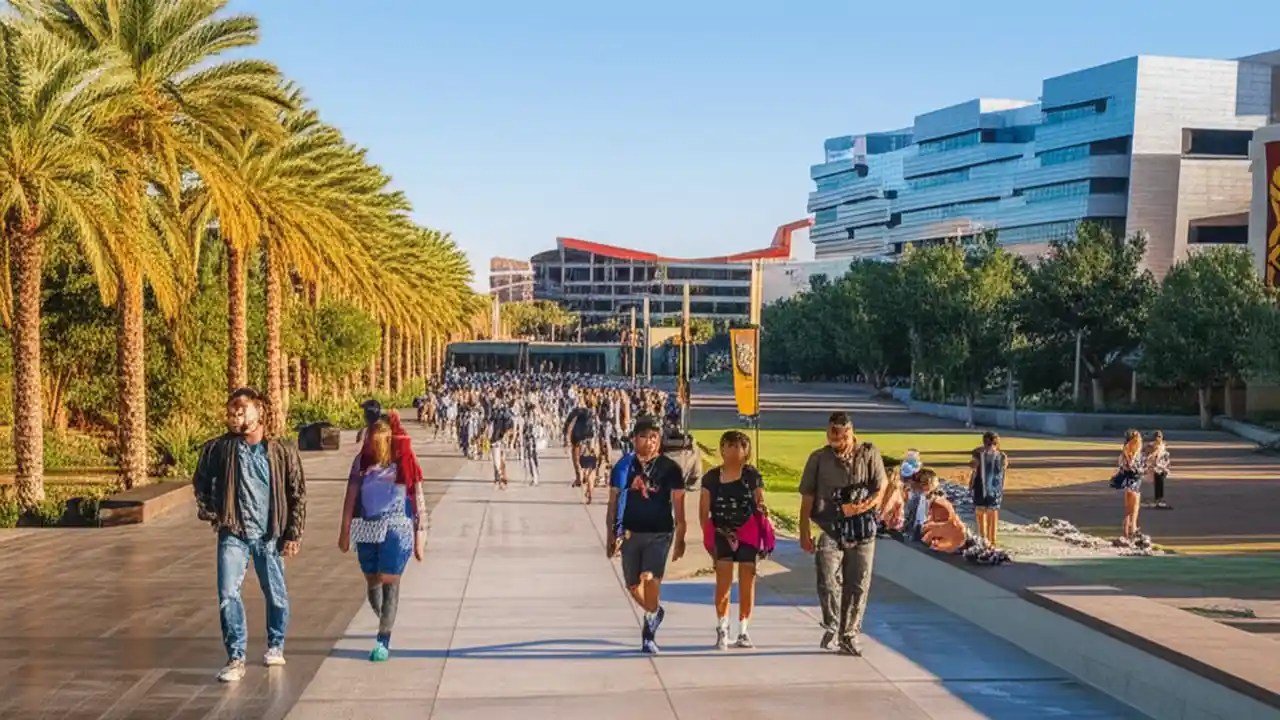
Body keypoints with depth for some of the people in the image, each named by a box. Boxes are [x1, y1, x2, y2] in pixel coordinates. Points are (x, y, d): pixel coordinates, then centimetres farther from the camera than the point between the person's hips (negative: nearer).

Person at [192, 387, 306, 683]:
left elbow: (298, 494, 0)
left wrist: (293, 534, -3)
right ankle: (235, 658, -2)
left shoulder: (283, 451, -5)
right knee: (228, 594, -11)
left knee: (276, 595, 11)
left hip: (269, 535, 0)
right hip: (233, 534, 0)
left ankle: (275, 646, 34)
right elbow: (200, 481, 14)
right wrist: (209, 513, 5)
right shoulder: (219, 448, -3)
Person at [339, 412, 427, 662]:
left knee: (389, 582, -7)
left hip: (396, 531, -4)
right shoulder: (363, 461, 2)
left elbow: (418, 502, -3)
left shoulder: (405, 463, -6)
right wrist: (345, 531, 5)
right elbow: (351, 497, 6)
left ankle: (384, 641, -1)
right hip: (367, 531, 4)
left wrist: (420, 537, -4)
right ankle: (386, 623, 37)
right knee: (372, 582, 12)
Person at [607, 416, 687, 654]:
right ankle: (656, 612, 42)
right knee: (633, 586, 12)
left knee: (651, 579, -21)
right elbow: (613, 502, 9)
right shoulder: (624, 465, 4)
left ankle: (648, 633, -9)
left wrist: (680, 538, 0)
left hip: (659, 533, -3)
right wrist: (612, 535, 6)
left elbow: (678, 505, 3)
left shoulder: (669, 468, 0)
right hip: (630, 533, 3)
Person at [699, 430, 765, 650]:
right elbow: (704, 511, 3)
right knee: (723, 584, -8)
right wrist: (708, 537, -3)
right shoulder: (711, 477, 3)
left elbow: (761, 505, 7)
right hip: (722, 535, 0)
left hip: (748, 535, 0)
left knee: (747, 584, 4)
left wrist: (761, 508, -14)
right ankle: (722, 630, 4)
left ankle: (743, 632, 16)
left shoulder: (752, 476, 2)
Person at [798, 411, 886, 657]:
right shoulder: (819, 459, 1)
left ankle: (848, 636, 20)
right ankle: (831, 625, 6)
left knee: (858, 586, 6)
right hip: (830, 530, -1)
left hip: (862, 531, 1)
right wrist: (805, 532, -1)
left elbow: (881, 491, 1)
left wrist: (861, 507, -17)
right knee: (827, 582, -17)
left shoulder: (869, 454, 1)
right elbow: (807, 498, 4)